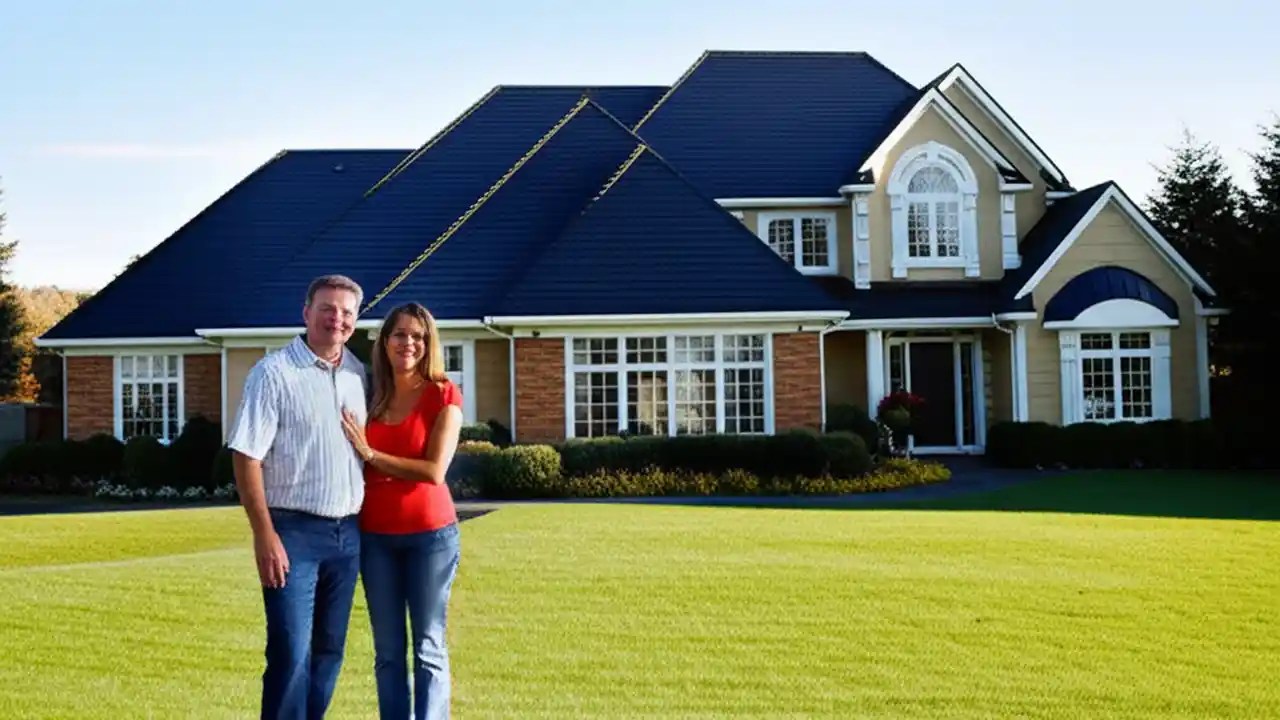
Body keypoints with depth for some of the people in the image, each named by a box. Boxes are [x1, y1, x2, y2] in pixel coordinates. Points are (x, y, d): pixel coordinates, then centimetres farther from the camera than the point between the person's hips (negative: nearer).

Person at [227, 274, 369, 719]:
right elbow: (246, 456, -11)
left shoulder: (358, 374, 8)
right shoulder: (274, 372, -8)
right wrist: (265, 536, -16)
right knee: (291, 653, -5)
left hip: (348, 533, 6)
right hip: (295, 531, -6)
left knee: (329, 650, 13)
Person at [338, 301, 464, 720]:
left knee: (428, 647, 1)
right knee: (387, 651, 7)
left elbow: (434, 471, -14)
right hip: (375, 536, 4)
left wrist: (370, 454, -10)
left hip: (429, 534, -4)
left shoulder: (443, 396, -5)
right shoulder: (370, 398, 7)